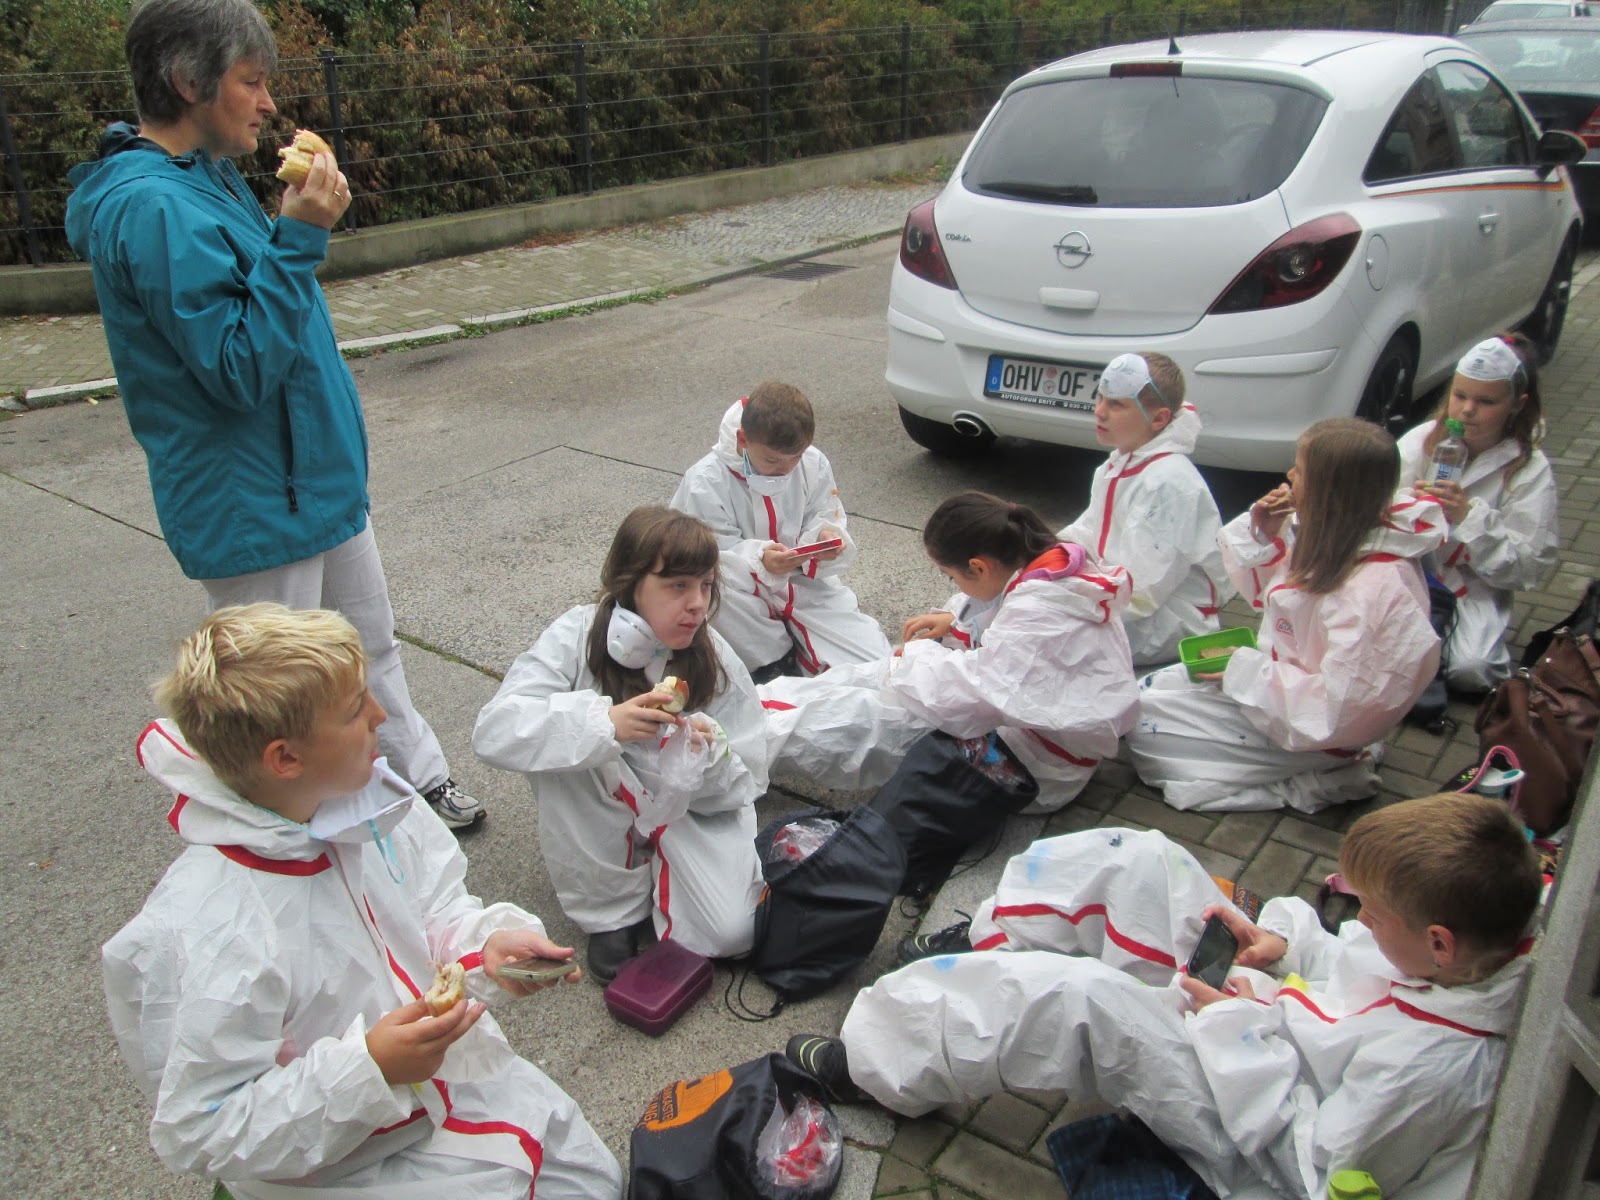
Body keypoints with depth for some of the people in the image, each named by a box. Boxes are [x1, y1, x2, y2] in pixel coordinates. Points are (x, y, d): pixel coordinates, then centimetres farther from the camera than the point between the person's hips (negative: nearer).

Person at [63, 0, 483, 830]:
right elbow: (240, 369, -27)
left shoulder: (210, 179, 8)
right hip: (254, 505, -10)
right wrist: (298, 239, -28)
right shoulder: (153, 209, -23)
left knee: (371, 645, 21)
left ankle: (419, 785, 37)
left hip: (317, 475, 10)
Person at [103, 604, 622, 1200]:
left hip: (457, 1072, 7)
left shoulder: (370, 801, -14)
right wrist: (366, 1070, -36)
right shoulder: (205, 937, -34)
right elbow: (199, 1136, -27)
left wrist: (492, 941, -21)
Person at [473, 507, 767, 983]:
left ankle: (656, 875, 11)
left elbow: (746, 783, -9)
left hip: (690, 810, 1)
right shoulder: (579, 636, -19)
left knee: (729, 931, -23)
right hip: (597, 814, 0)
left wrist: (708, 758, -33)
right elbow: (494, 731, -30)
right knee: (568, 748, -32)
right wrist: (604, 723, -44)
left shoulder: (718, 662, -14)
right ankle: (612, 909, -11)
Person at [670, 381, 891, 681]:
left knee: (878, 663, -14)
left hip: (803, 583, 3)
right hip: (743, 599, -2)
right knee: (717, 583, -41)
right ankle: (774, 664, -14)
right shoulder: (705, 482, -19)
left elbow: (827, 521, -1)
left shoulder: (814, 464, -8)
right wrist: (759, 560, -40)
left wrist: (826, 539, -27)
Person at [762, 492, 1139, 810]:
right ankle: (758, 700, 8)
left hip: (1032, 765, -9)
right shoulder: (1058, 564, -3)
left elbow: (971, 694, -31)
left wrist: (919, 656, -11)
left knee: (859, 719, -16)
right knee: (872, 675, 4)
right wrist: (956, 620, 4)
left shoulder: (1040, 611, -31)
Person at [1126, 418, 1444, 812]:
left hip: (1311, 733, -9)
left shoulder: (1375, 587, -33)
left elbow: (1336, 708, -30)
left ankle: (1298, 784, -4)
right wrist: (1262, 535, -8)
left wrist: (1246, 672, -21)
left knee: (1144, 724, -8)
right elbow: (1268, 590, 12)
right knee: (1150, 690, 12)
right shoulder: (1338, 538, -6)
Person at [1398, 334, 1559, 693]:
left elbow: (1528, 567, -11)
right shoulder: (1423, 439, 1)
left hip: (1472, 587, -2)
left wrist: (1469, 518, -24)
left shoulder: (1530, 470, -5)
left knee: (1469, 670, -26)